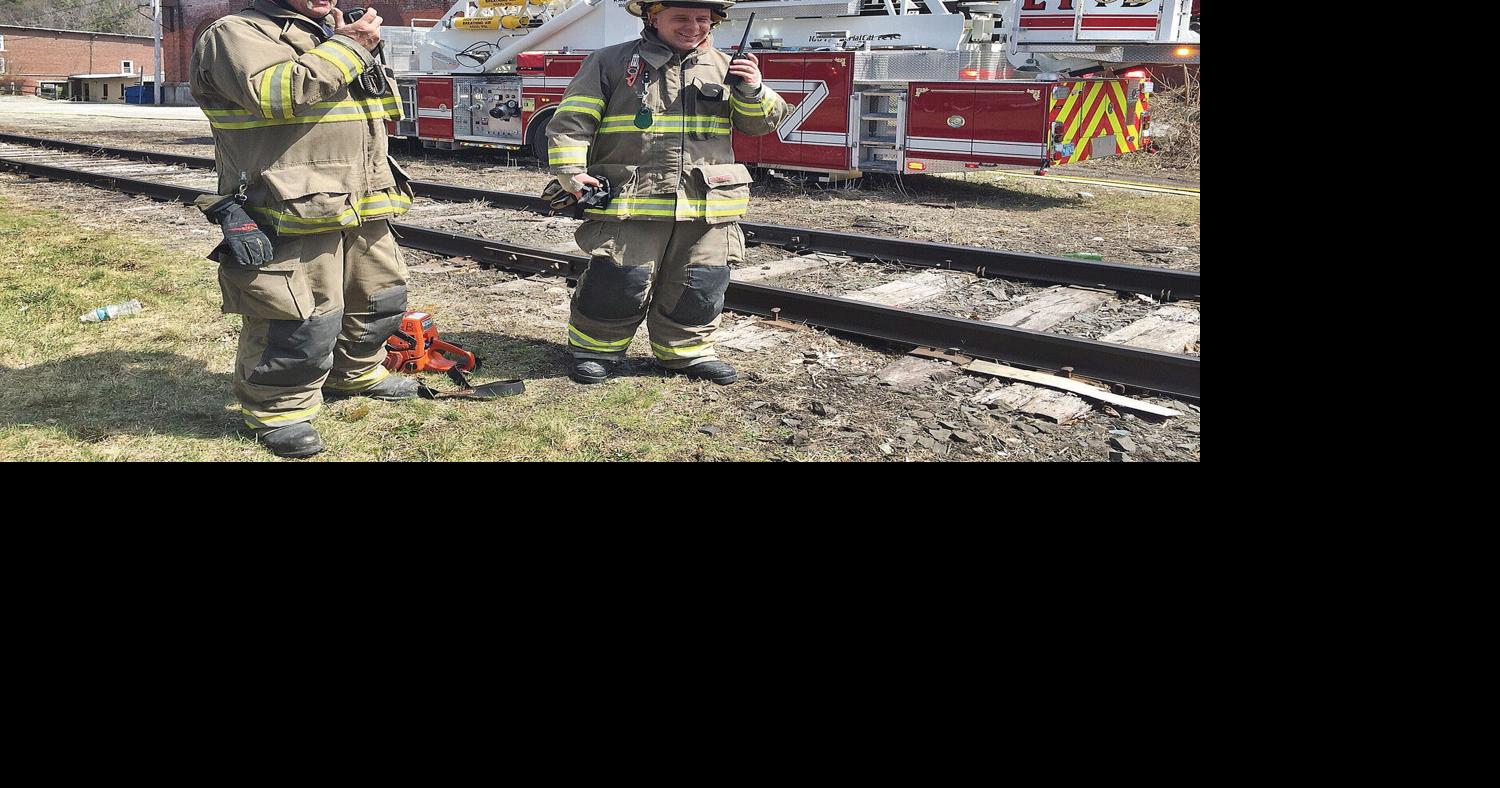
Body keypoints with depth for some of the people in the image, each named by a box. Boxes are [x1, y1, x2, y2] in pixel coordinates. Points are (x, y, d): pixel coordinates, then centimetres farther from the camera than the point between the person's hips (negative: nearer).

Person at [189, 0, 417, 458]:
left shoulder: (331, 38, 22)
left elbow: (380, 108, 25)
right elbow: (277, 93, -24)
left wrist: (358, 48, 9)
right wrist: (348, 47, -16)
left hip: (363, 212, 9)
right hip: (293, 215, -9)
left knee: (380, 296, 20)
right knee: (303, 320, -10)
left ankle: (354, 373, 40)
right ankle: (275, 407, 9)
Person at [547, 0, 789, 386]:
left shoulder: (724, 68, 12)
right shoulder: (611, 62, 3)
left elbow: (760, 122, 13)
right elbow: (572, 120, 1)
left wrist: (751, 91, -8)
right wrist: (571, 171, -12)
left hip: (707, 205, 3)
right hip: (629, 202, -3)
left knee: (699, 284, 8)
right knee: (618, 281, -2)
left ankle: (687, 350, 27)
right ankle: (593, 348, 18)